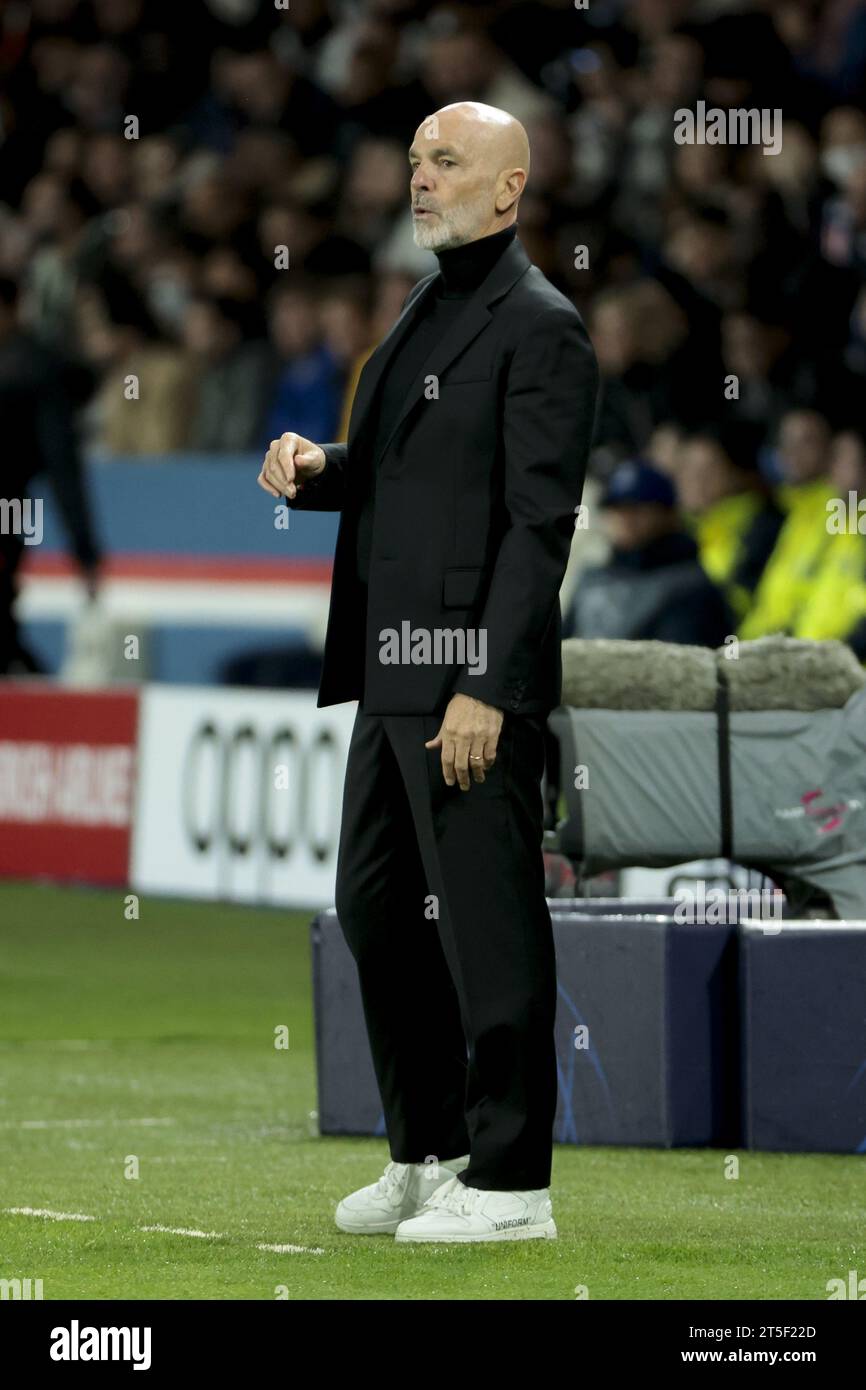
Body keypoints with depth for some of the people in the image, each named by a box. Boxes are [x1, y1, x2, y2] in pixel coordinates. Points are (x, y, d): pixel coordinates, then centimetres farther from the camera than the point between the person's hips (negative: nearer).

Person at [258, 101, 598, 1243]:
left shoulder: (540, 328, -10)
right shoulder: (425, 312, 18)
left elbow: (540, 520, -16)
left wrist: (486, 688, -21)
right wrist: (317, 470, 4)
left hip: (474, 676, -10)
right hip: (394, 675, 10)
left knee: (487, 923, -5)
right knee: (377, 910, 14)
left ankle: (509, 1181, 1)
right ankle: (428, 1152, 25)